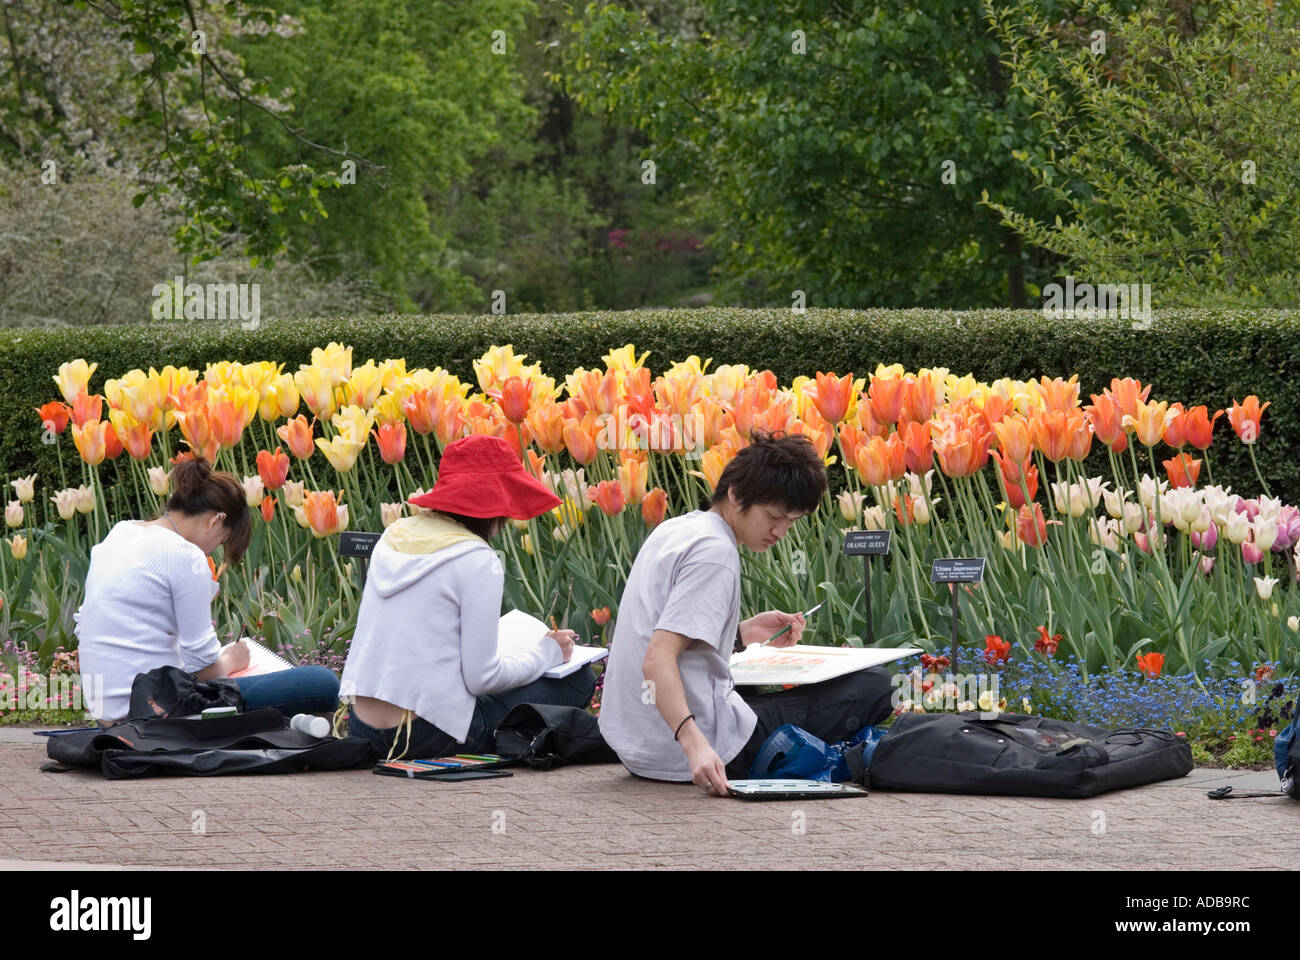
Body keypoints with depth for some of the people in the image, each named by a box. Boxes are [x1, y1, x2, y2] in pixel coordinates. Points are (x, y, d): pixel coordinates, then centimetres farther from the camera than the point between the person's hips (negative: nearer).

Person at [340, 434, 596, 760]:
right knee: (578, 681, 4)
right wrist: (548, 653, 6)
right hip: (427, 735, -7)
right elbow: (482, 678, -11)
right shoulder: (478, 561, -11)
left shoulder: (393, 536, 10)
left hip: (361, 726, 7)